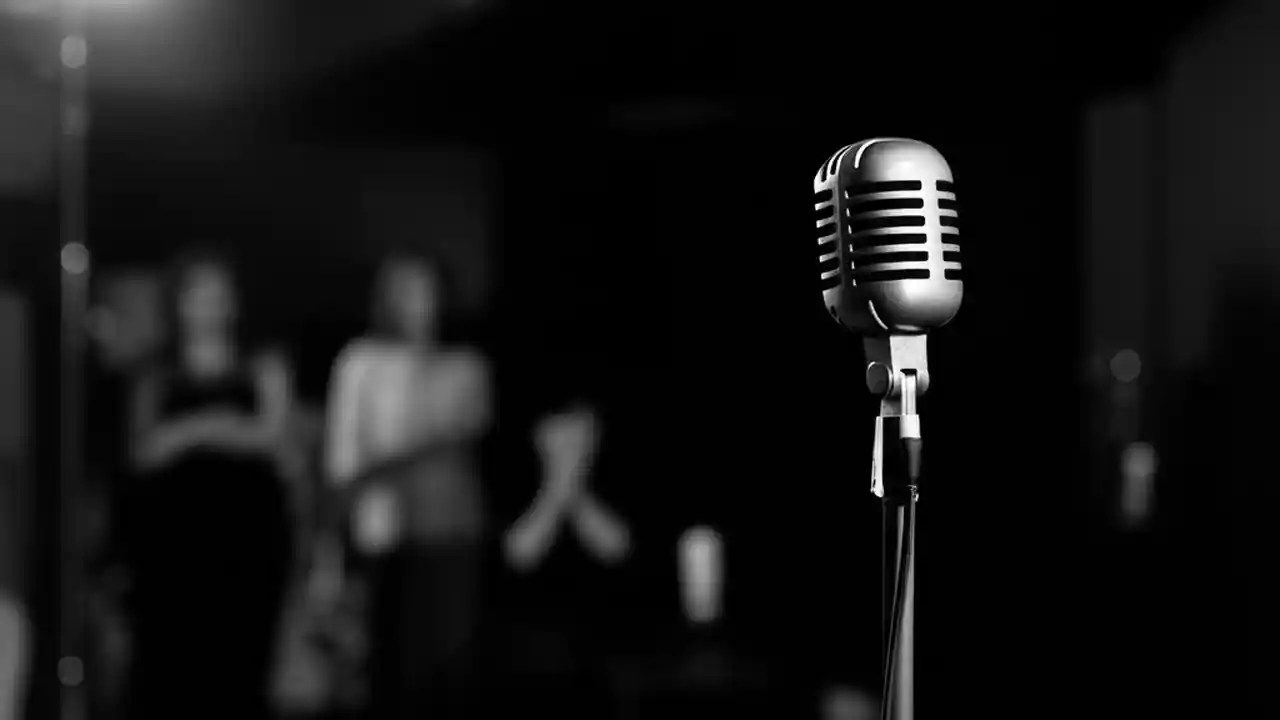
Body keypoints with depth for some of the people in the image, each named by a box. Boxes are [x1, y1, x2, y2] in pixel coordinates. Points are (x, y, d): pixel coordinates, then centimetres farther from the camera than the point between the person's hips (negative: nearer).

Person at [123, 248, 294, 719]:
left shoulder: (263, 370, 14)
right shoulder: (157, 382, 15)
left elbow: (268, 434, -2)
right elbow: (143, 453, 0)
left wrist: (181, 432, -1)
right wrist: (209, 424, -11)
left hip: (247, 537, 0)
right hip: (171, 537, 1)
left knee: (238, 676, -6)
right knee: (162, 671, -8)